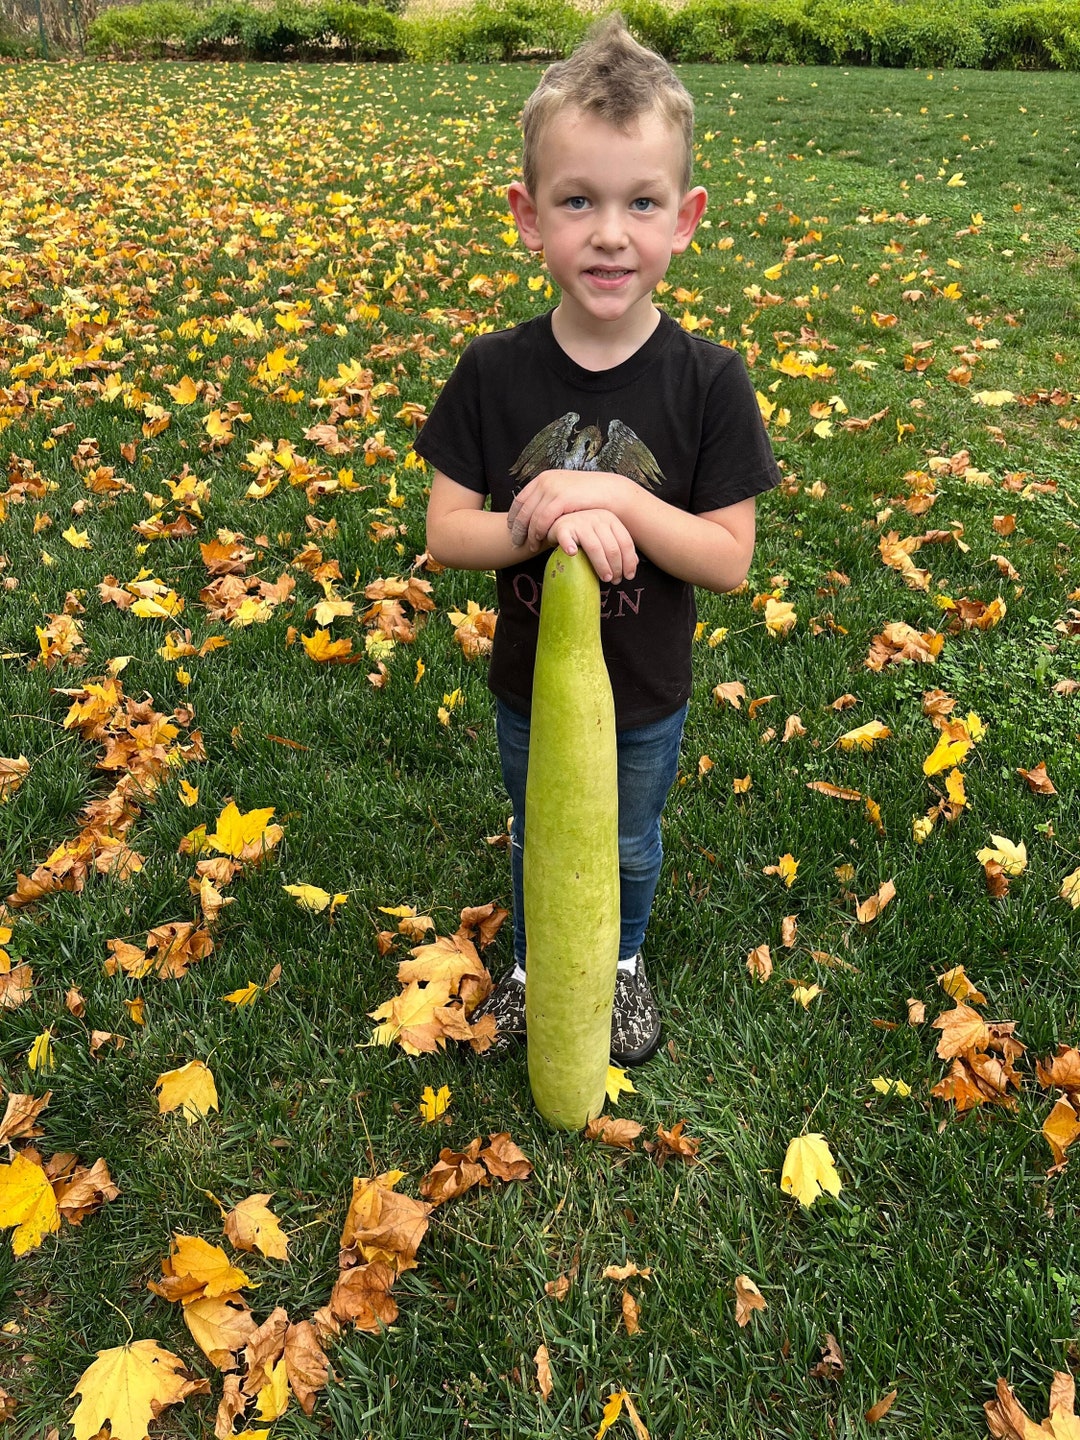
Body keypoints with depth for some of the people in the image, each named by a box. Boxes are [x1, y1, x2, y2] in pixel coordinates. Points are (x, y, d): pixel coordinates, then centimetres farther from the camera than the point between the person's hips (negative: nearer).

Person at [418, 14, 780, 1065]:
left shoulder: (708, 381, -18)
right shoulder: (494, 372, -15)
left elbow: (730, 557, -17)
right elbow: (446, 529, -12)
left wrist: (618, 498, -32)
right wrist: (537, 526, -32)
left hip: (644, 699, -1)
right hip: (526, 684, 1)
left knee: (630, 846, 24)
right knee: (533, 837, 25)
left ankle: (624, 965, 54)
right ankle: (531, 962, 54)